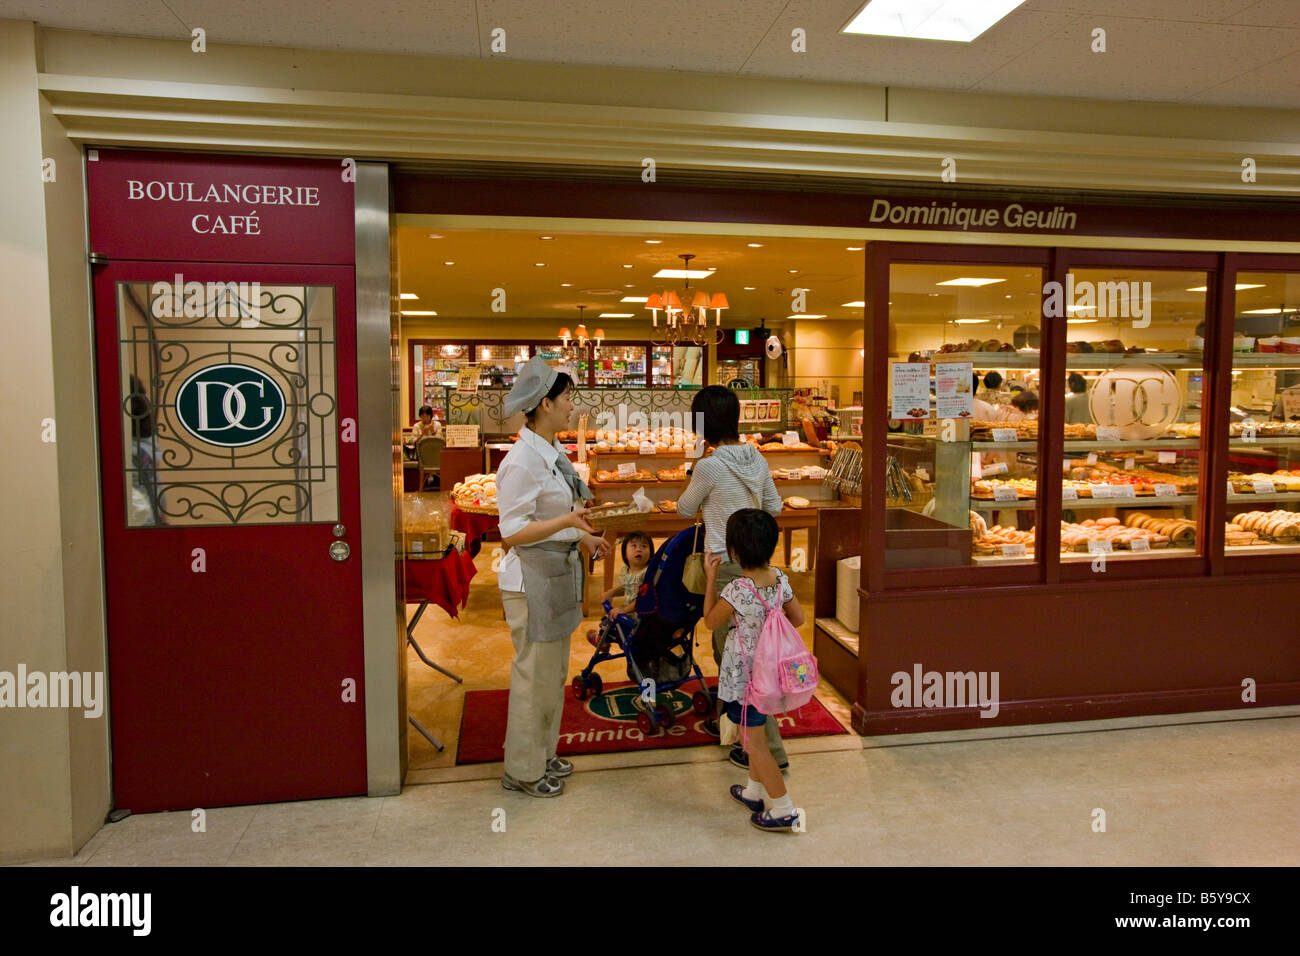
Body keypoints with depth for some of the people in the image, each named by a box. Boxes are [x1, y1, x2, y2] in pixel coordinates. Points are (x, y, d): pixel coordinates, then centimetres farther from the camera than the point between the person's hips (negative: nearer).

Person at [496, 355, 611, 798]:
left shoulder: (553, 454, 9)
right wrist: (566, 522, -33)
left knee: (554, 671, 18)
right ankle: (523, 770, 19)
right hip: (531, 581, -10)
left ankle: (543, 753, 34)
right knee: (535, 674, 2)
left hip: (558, 575, 10)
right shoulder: (522, 461, -20)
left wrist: (583, 538, 20)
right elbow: (512, 532, -22)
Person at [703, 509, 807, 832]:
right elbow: (798, 618, 5)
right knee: (756, 733, 24)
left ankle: (784, 810, 12)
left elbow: (711, 621, -9)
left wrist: (711, 579, -5)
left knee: (754, 741, 6)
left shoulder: (737, 590, -26)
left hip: (744, 675, -7)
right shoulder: (779, 579, -6)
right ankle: (754, 791, 40)